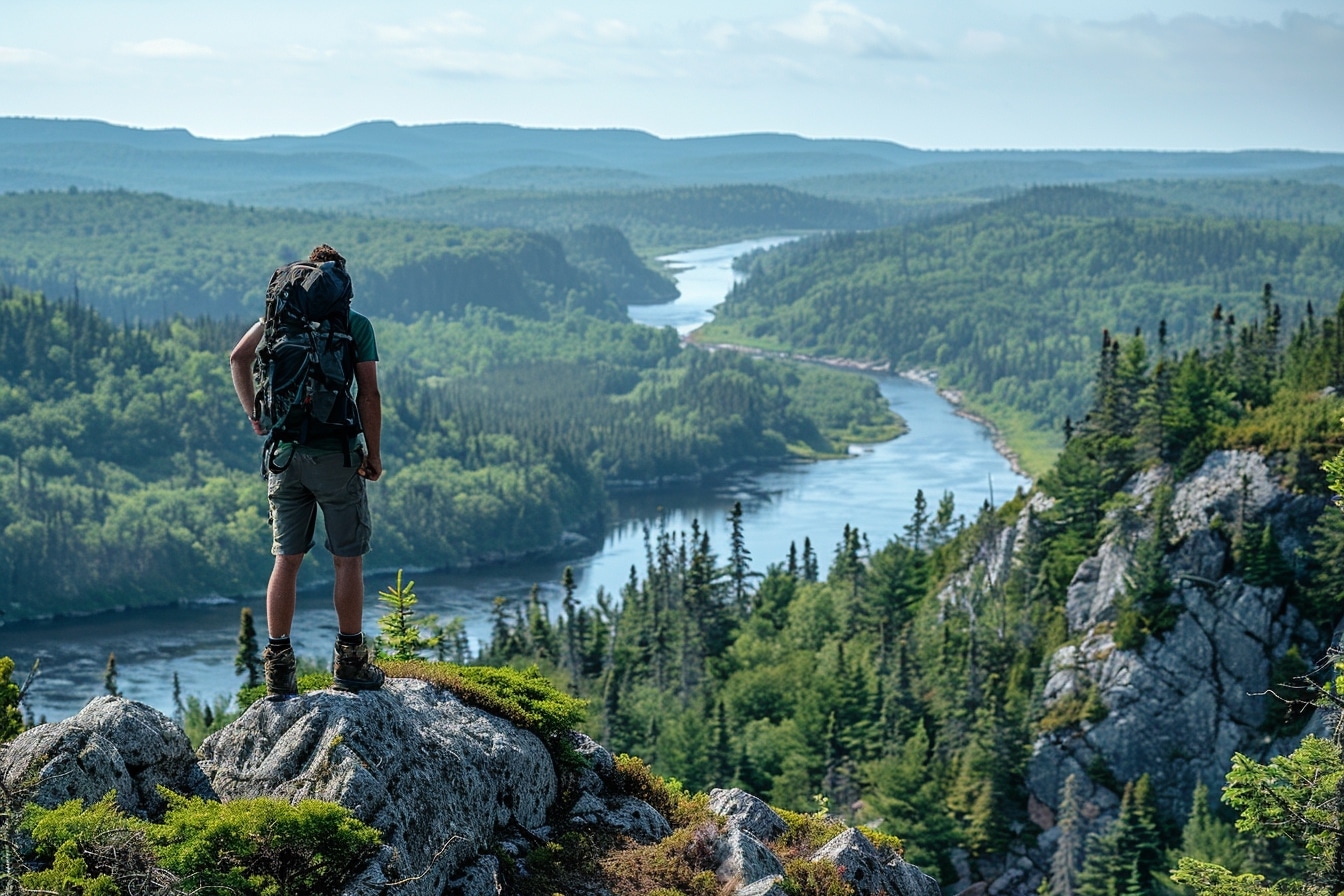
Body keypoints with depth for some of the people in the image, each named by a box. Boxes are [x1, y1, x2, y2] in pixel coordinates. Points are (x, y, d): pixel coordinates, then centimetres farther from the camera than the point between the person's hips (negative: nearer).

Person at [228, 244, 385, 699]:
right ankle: (349, 662, 10)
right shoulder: (356, 324, -3)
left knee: (287, 559, 7)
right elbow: (368, 395, -8)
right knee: (348, 560, 6)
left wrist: (257, 417, 4)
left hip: (285, 452, 4)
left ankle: (278, 666, 7)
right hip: (336, 452, -4)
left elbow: (239, 358, 0)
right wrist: (374, 454, 0)